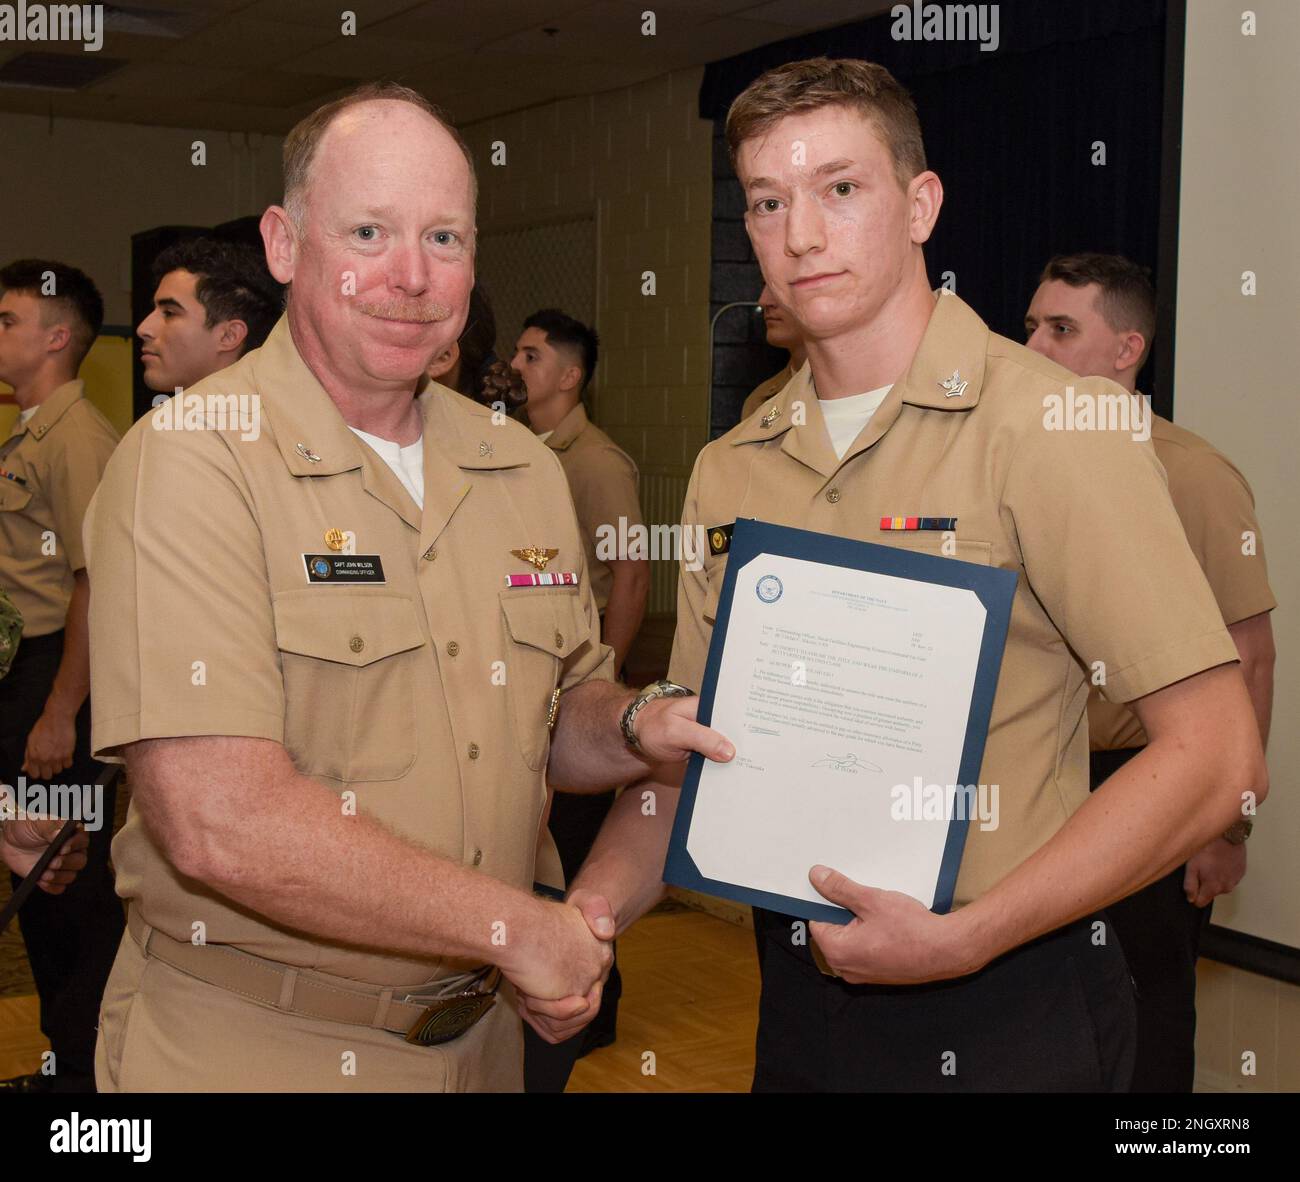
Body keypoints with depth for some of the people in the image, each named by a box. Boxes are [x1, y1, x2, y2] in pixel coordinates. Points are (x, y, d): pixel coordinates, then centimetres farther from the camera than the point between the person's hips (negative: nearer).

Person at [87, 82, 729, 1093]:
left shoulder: (525, 469, 4)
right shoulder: (190, 462, -17)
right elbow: (220, 823, -25)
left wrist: (635, 729, -9)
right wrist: (514, 926, -18)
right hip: (249, 1049, -6)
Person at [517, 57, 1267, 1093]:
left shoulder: (1049, 425, -14)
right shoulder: (729, 473, 4)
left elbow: (1215, 755, -18)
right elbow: (687, 748, 8)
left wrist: (963, 938, -23)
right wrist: (590, 910, -10)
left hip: (1003, 1007, -5)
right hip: (798, 995, 5)